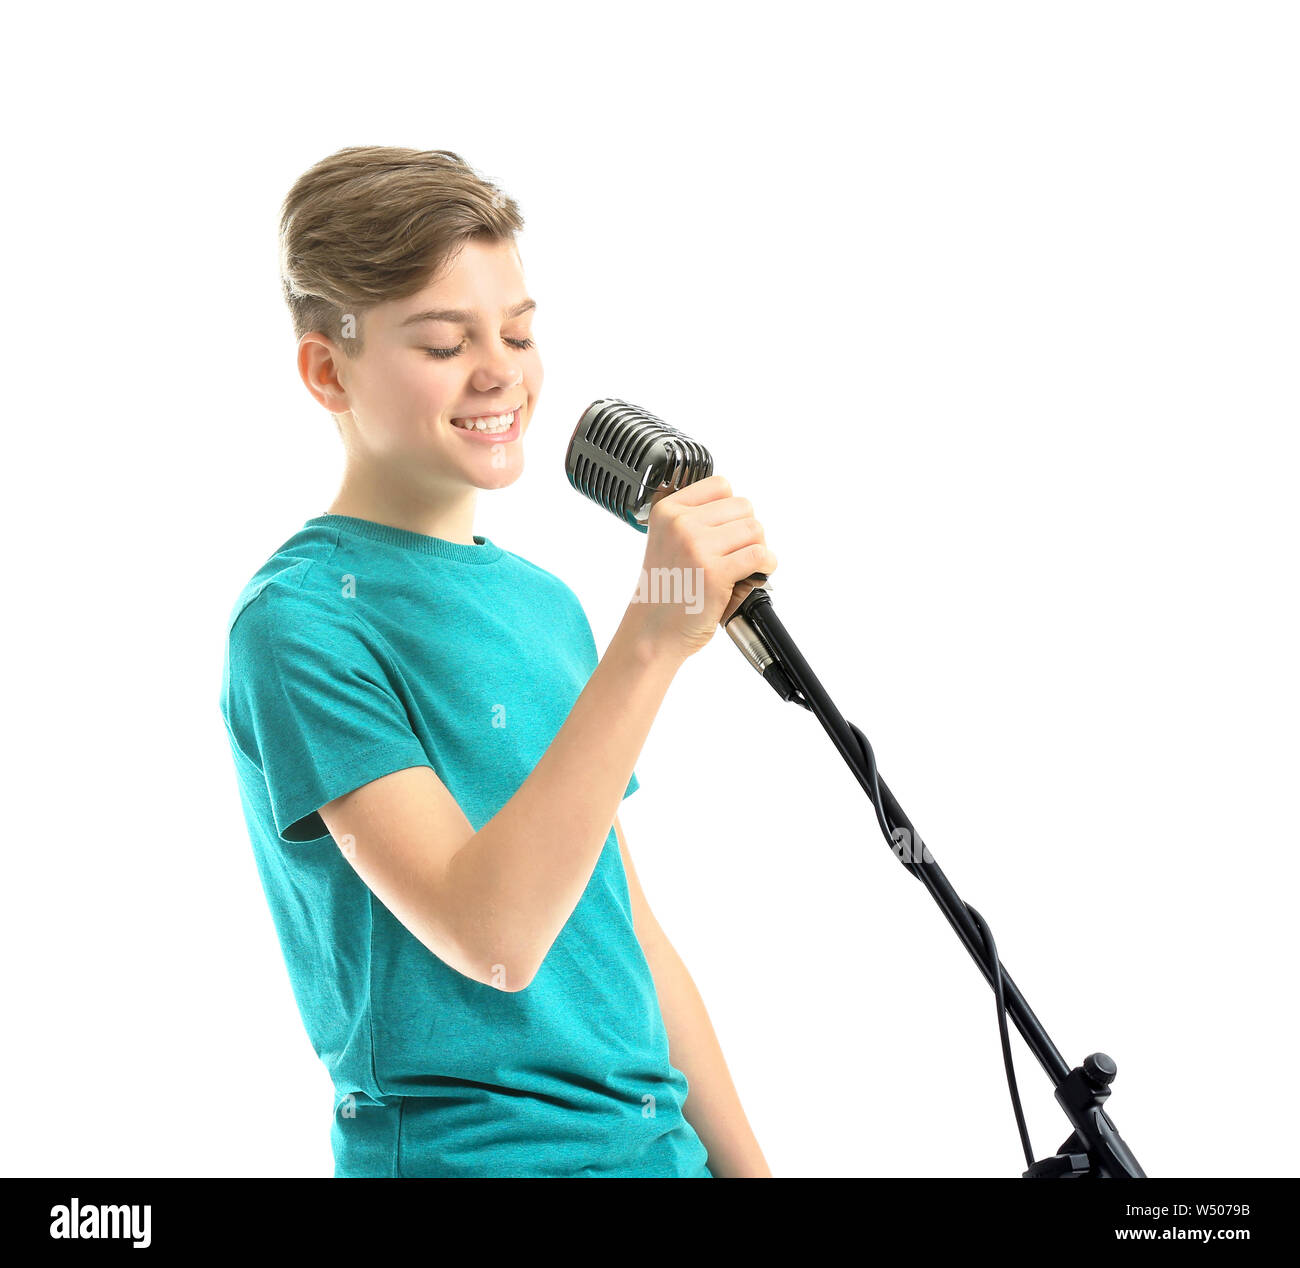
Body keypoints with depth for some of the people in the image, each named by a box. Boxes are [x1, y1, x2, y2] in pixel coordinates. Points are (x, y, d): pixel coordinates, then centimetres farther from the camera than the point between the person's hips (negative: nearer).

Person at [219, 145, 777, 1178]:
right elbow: (493, 936, -25)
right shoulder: (300, 617, -14)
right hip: (471, 1150, -6)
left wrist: (743, 1159, 10)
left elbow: (625, 925, 12)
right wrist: (653, 639, -28)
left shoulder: (543, 600, 9)